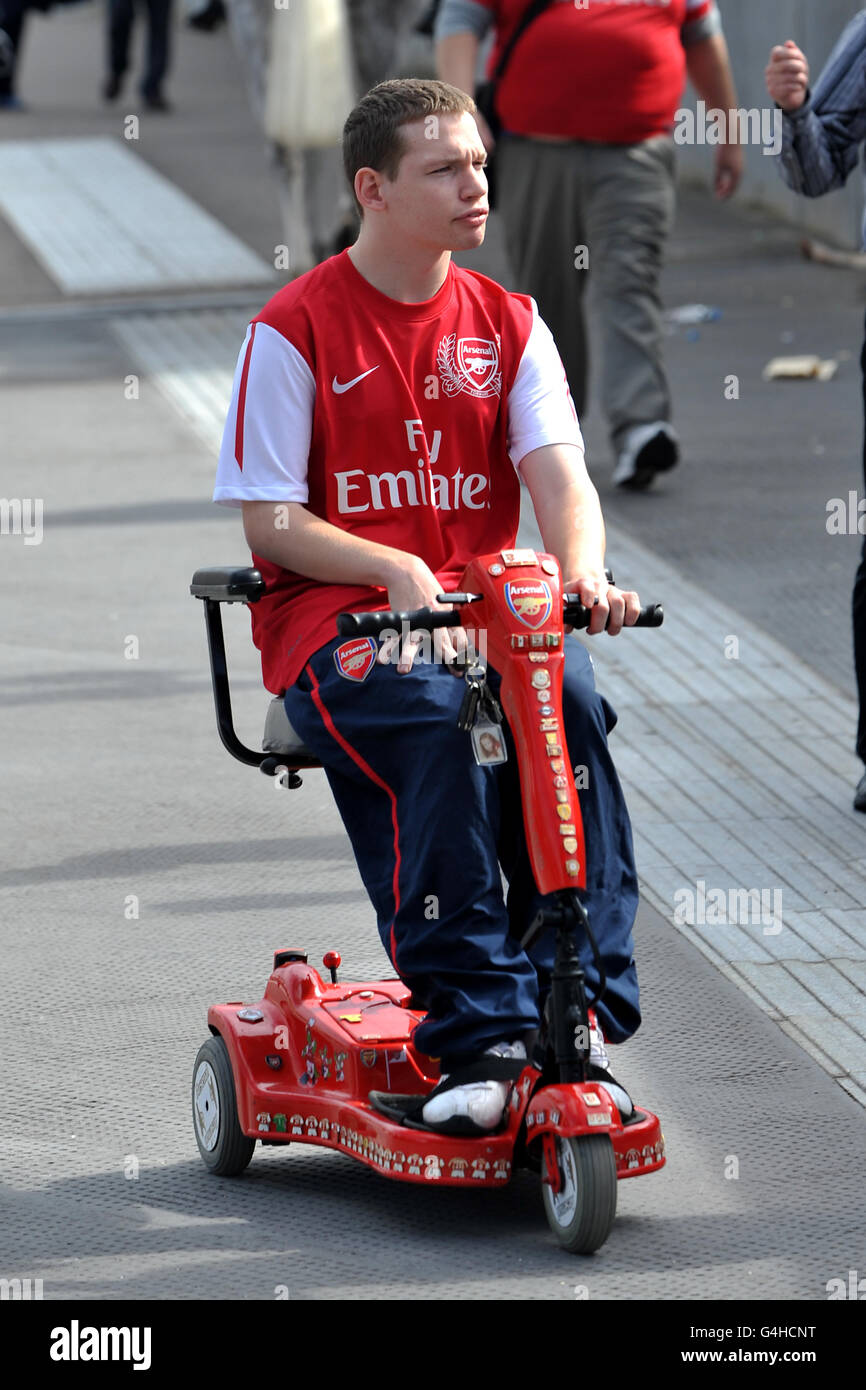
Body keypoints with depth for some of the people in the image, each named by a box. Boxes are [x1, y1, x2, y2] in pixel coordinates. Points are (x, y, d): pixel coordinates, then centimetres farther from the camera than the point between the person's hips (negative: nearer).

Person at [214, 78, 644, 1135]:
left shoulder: (505, 323, 11)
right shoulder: (294, 329, -2)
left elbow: (557, 470, -2)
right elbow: (270, 523, -5)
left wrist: (581, 573, -24)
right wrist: (396, 571, -20)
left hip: (483, 608, 4)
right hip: (332, 619, -3)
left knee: (567, 702, -30)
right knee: (433, 727, -36)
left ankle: (582, 1016, -27)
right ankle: (477, 1036, -35)